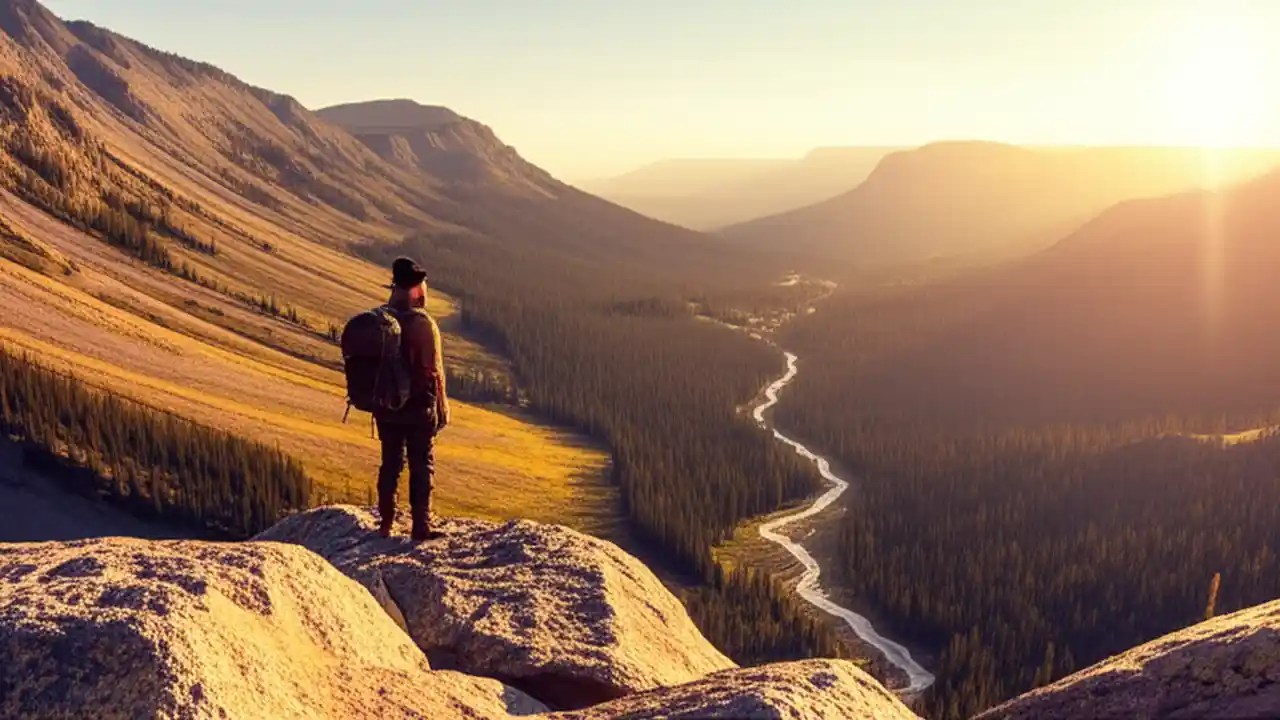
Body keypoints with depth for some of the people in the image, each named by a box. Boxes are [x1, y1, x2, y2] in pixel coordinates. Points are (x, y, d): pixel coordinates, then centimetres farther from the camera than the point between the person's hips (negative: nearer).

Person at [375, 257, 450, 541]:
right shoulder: (422, 323, -16)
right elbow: (434, 370, -16)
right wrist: (442, 408, -6)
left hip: (386, 408, 6)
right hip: (418, 408, -5)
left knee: (390, 464, 15)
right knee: (421, 467, 4)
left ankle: (386, 524, 21)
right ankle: (421, 527, 5)